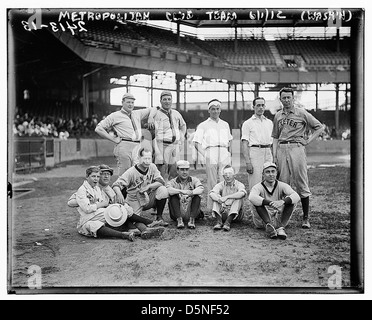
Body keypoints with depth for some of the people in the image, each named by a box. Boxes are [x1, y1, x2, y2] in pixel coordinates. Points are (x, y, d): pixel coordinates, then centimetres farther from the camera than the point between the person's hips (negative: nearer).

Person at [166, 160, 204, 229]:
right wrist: (181, 191, -39)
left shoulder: (194, 180, 4)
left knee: (197, 197, -21)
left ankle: (192, 220, -27)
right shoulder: (173, 182, 2)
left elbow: (201, 189, -18)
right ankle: (179, 220, -27)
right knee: (173, 196, -20)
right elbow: (168, 190, -23)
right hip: (178, 213, 0)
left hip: (191, 213, 0)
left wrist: (190, 193, -37)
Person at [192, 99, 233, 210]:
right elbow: (197, 143, 6)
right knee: (212, 183, -5)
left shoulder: (225, 124, 24)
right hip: (211, 153, -3)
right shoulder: (203, 125, 12)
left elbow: (229, 141, 31)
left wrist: (229, 153, 15)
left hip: (224, 155, 3)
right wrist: (204, 155, -6)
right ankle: (211, 208, -1)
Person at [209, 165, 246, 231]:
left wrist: (227, 197, -37)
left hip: (235, 214, -2)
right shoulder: (220, 185, 2)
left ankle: (228, 222, -35)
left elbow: (242, 193, -29)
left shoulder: (239, 184, -3)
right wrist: (220, 201, -40)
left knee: (239, 198, -24)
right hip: (222, 212, 2)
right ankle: (219, 221, -29)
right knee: (216, 197, -15)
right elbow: (211, 194, -18)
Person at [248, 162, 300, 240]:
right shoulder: (258, 187, -5)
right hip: (263, 220, -2)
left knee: (290, 200, -17)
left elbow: (296, 196, -19)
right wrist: (270, 203, -44)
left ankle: (281, 228, -32)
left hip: (279, 219, 2)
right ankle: (269, 226, -37)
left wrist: (282, 201, -39)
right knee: (257, 201, -24)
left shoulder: (282, 186, 1)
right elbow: (251, 197, -31)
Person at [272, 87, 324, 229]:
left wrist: (308, 141, -1)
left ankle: (306, 217, 0)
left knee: (301, 184, -5)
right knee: (282, 184, 4)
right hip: (281, 149, 4)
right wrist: (274, 154, 7)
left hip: (296, 148, -4)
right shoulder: (278, 116, 16)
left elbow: (319, 127, 7)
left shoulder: (301, 113, 3)